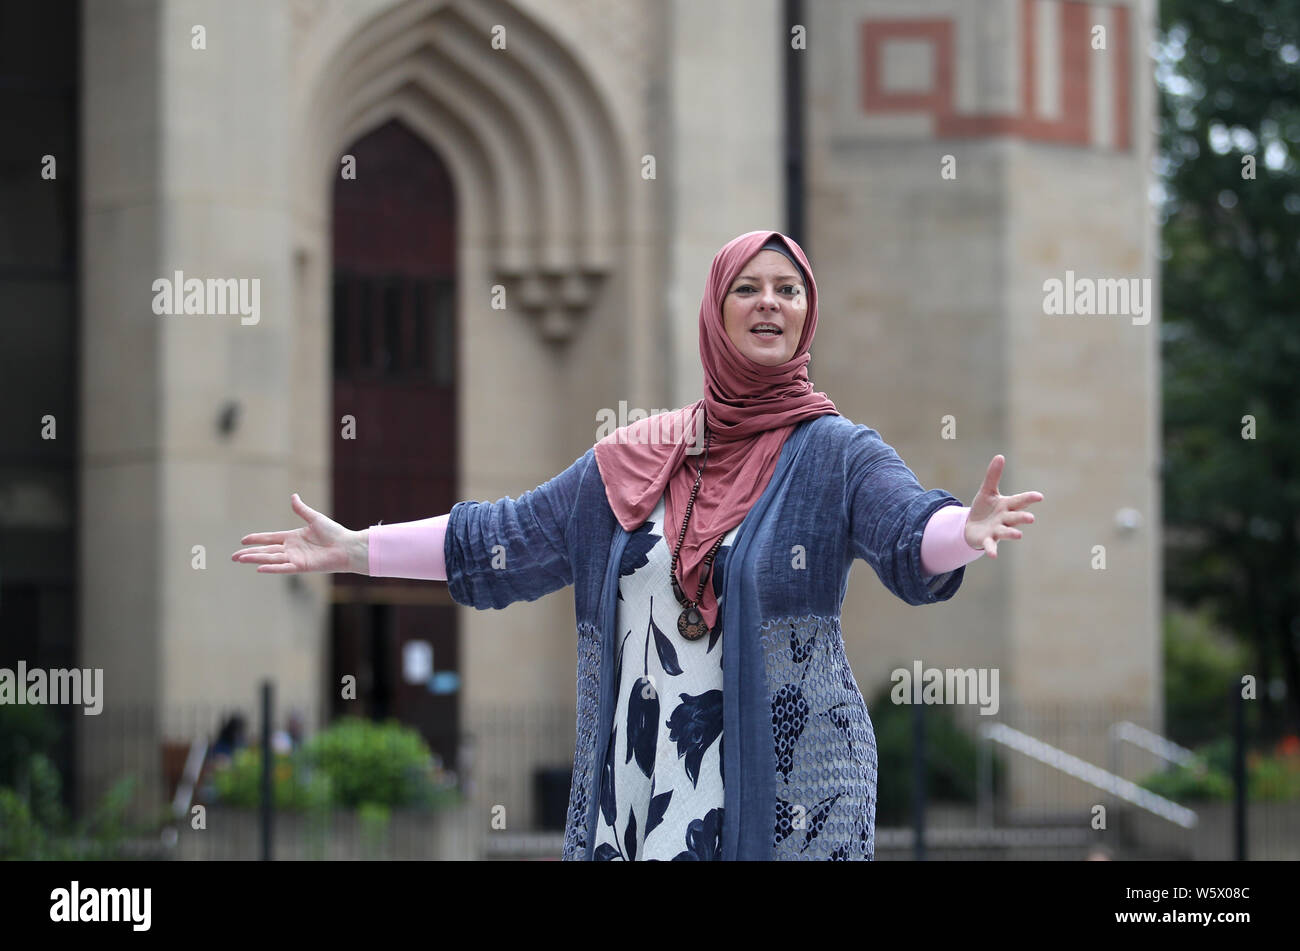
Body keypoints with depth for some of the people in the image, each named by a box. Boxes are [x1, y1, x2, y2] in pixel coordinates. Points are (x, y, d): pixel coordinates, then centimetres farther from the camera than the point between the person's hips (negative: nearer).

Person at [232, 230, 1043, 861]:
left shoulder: (835, 454, -1)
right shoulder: (635, 461, 12)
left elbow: (909, 530, -19)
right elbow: (511, 538, 18)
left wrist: (966, 530, -43)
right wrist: (351, 550, 17)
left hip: (785, 793, -4)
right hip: (637, 788, 4)